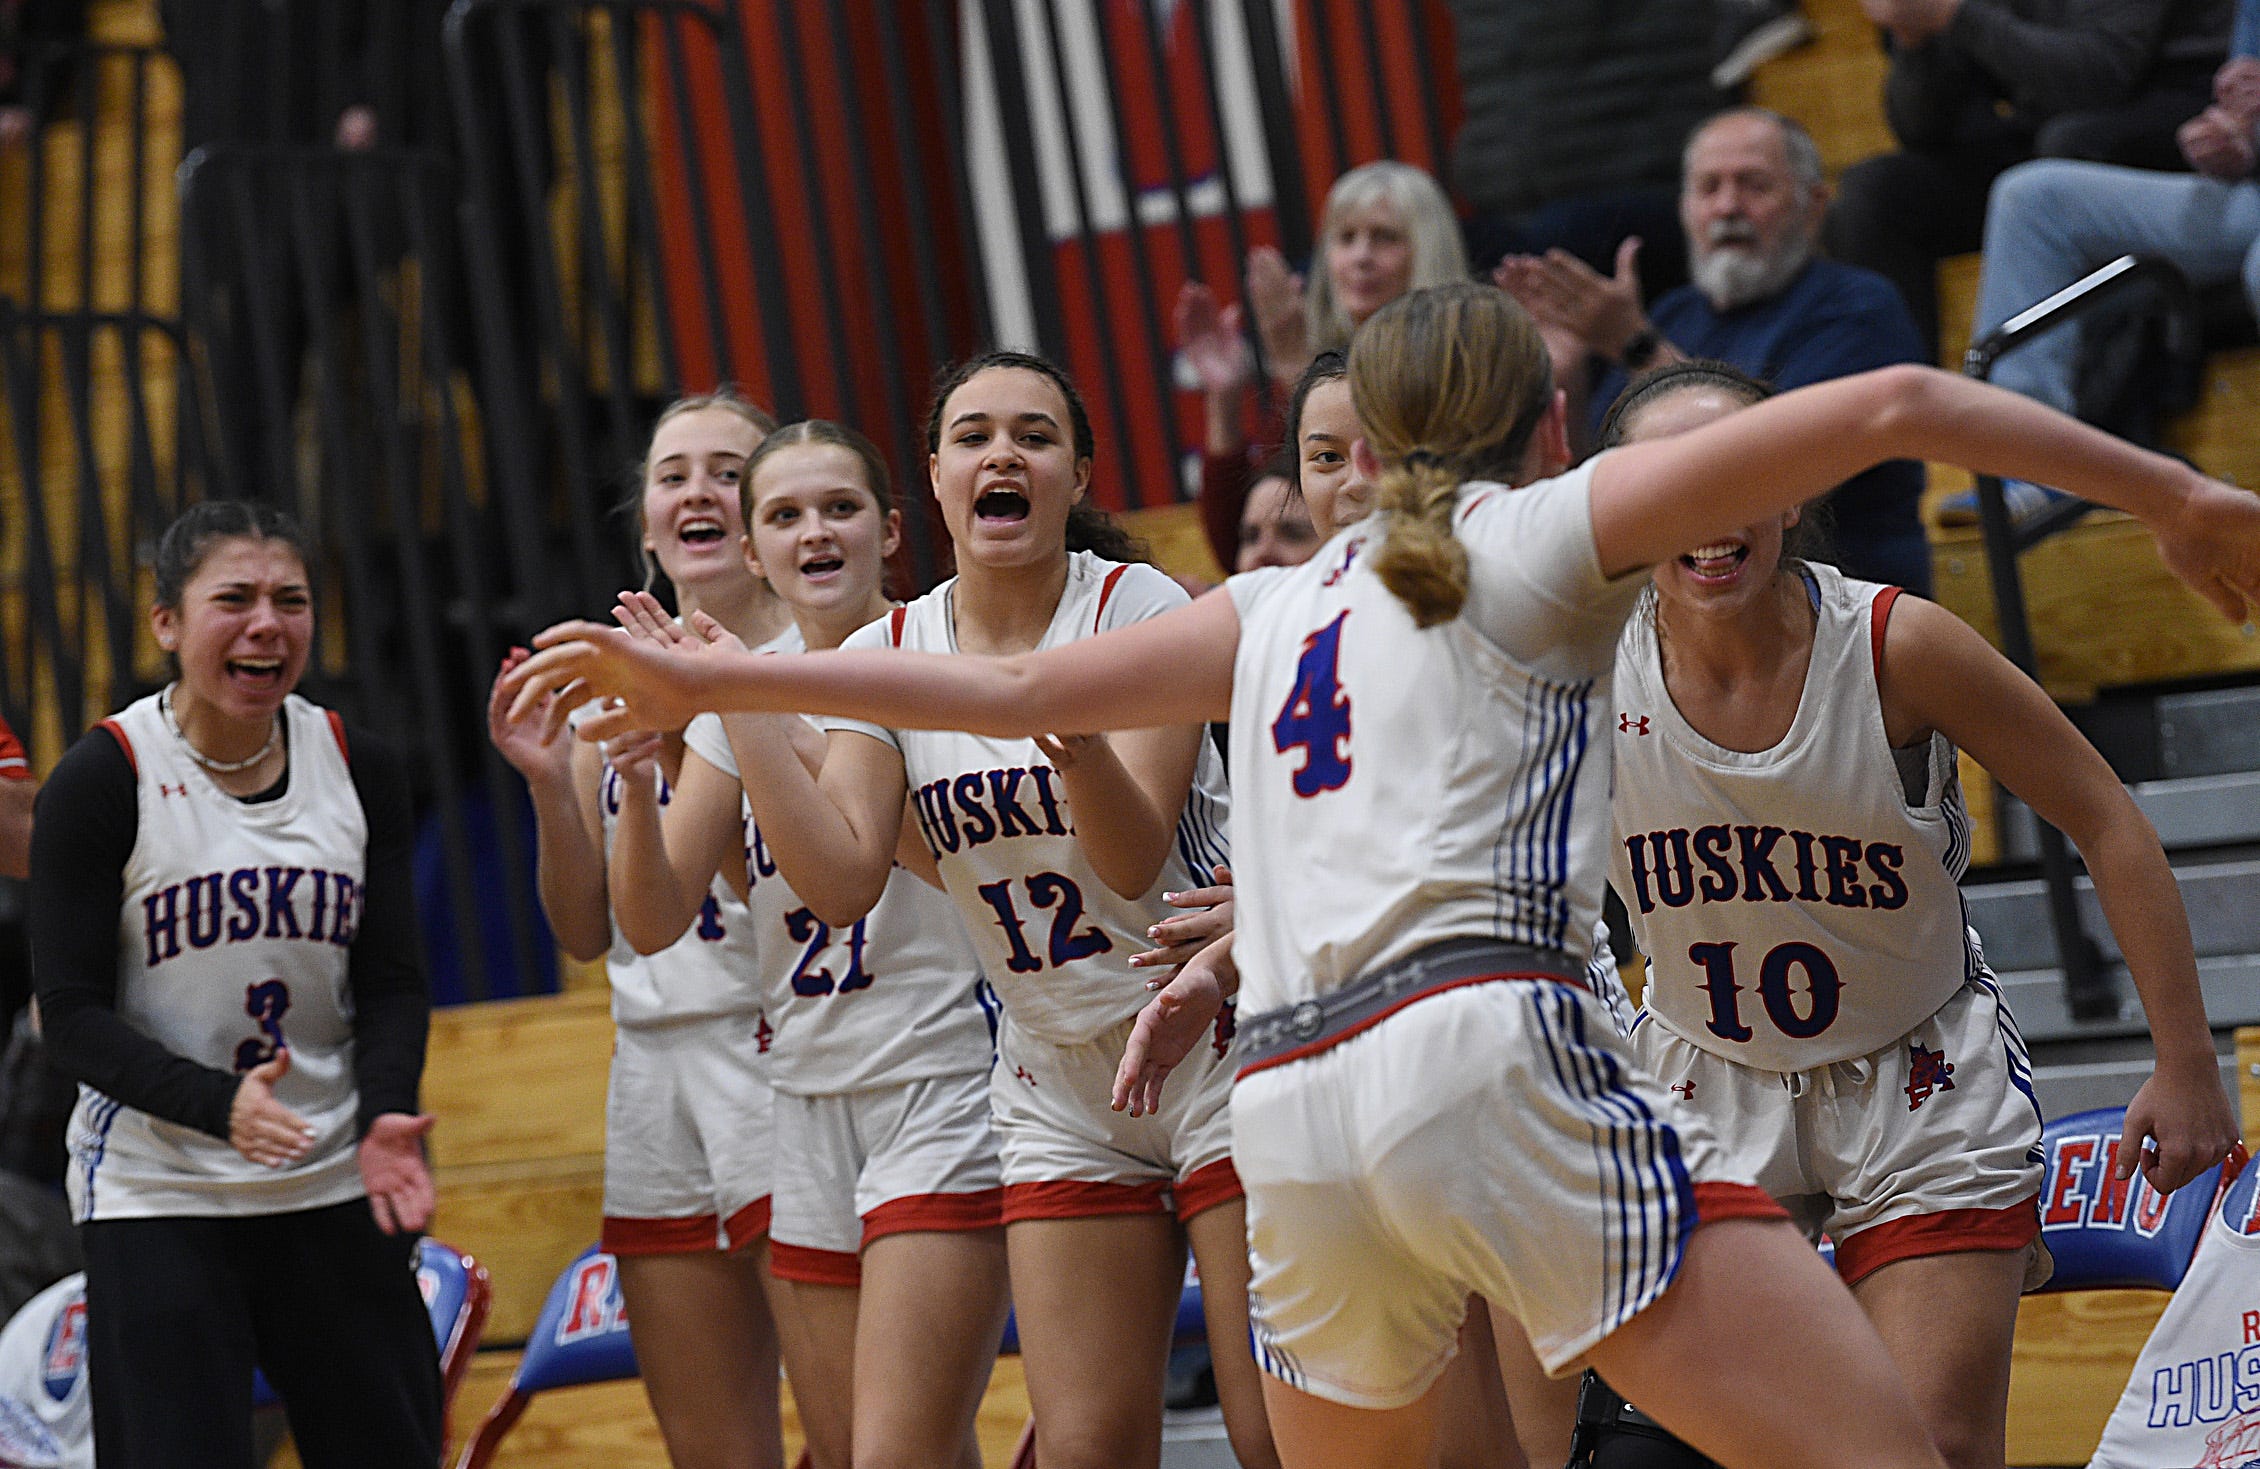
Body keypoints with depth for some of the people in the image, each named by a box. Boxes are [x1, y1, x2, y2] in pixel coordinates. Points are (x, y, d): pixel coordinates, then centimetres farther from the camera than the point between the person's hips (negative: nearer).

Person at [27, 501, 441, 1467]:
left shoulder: (358, 769, 3)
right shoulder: (102, 781, -9)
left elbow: (392, 980, 5)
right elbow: (72, 1017, -10)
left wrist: (384, 1117, -15)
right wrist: (217, 1103, -26)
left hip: (334, 1189, 4)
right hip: (157, 1195, -4)